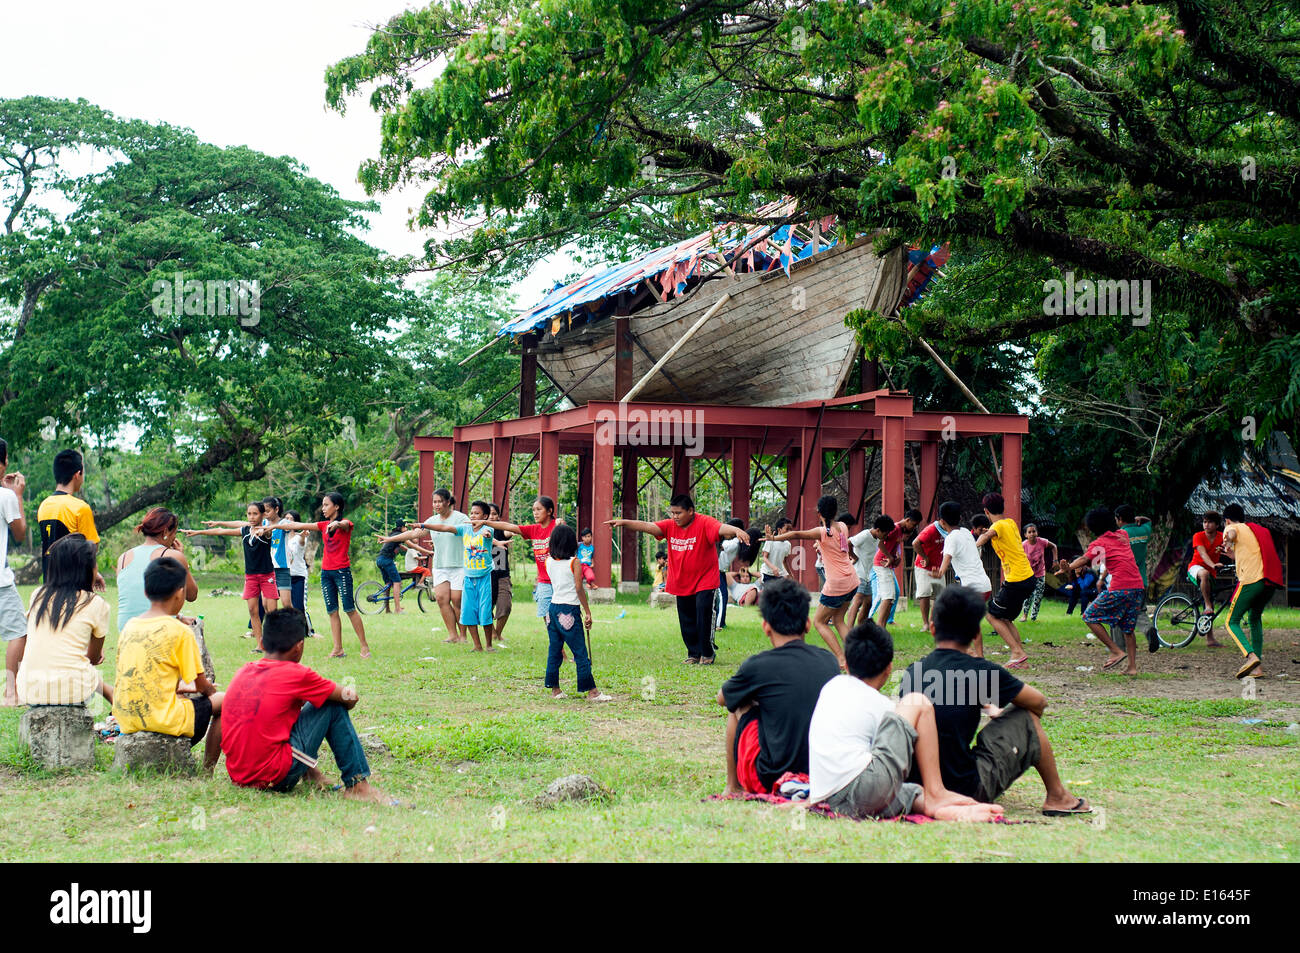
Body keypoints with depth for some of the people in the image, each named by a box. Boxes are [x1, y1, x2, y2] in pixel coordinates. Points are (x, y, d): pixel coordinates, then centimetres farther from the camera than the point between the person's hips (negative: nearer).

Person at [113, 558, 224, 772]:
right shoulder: (180, 631, -11)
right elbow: (202, 686, -4)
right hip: (162, 719, -7)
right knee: (223, 701, 13)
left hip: (126, 720, 7)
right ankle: (207, 772, 13)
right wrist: (210, 690, 20)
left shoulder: (129, 627, 7)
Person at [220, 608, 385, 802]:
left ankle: (308, 772, 20)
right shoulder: (296, 674, -9)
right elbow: (350, 699, 1)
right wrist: (349, 693, 27)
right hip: (275, 778, -7)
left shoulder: (244, 672, 9)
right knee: (334, 707, 4)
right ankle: (357, 785, 5)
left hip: (237, 776, 7)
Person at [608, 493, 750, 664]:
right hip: (681, 584, 6)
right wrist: (624, 522, -14)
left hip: (705, 581, -6)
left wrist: (736, 530, -55)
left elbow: (721, 528, -34)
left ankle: (707, 653, 10)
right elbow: (647, 526, -3)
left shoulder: (704, 523, -16)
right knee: (686, 622, 11)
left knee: (703, 618, -8)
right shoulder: (670, 525, 1)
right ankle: (694, 653, 25)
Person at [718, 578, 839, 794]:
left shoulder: (758, 666, -8)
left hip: (771, 782, -4)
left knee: (739, 706, 17)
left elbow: (722, 698, 14)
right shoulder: (830, 662, 4)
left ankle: (733, 787, 25)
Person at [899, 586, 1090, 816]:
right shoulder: (981, 671, -10)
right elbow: (1039, 702, 6)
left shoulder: (911, 672, 3)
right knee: (1027, 715, 12)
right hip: (968, 792, -5)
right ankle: (1057, 796, 25)